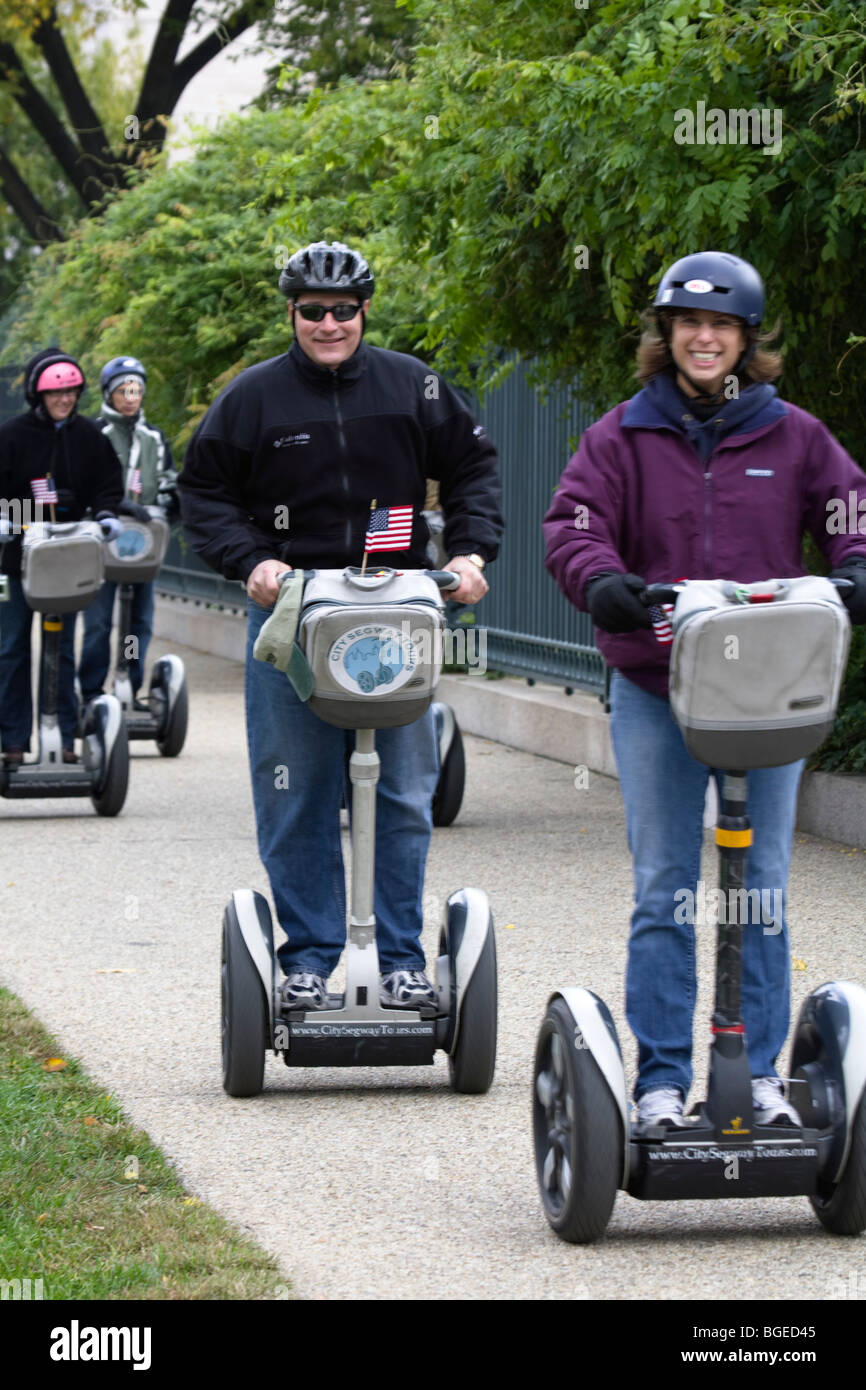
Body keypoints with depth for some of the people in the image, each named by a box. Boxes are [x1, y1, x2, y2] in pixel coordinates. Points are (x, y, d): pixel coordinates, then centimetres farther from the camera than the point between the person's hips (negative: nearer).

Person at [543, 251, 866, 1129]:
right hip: (654, 692, -1)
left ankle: (760, 1073, 13)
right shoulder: (621, 437, 6)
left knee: (764, 889, 5)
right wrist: (601, 580, -27)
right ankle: (661, 1079, 5)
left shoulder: (793, 438, 9)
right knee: (663, 890, 1)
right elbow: (573, 524, -5)